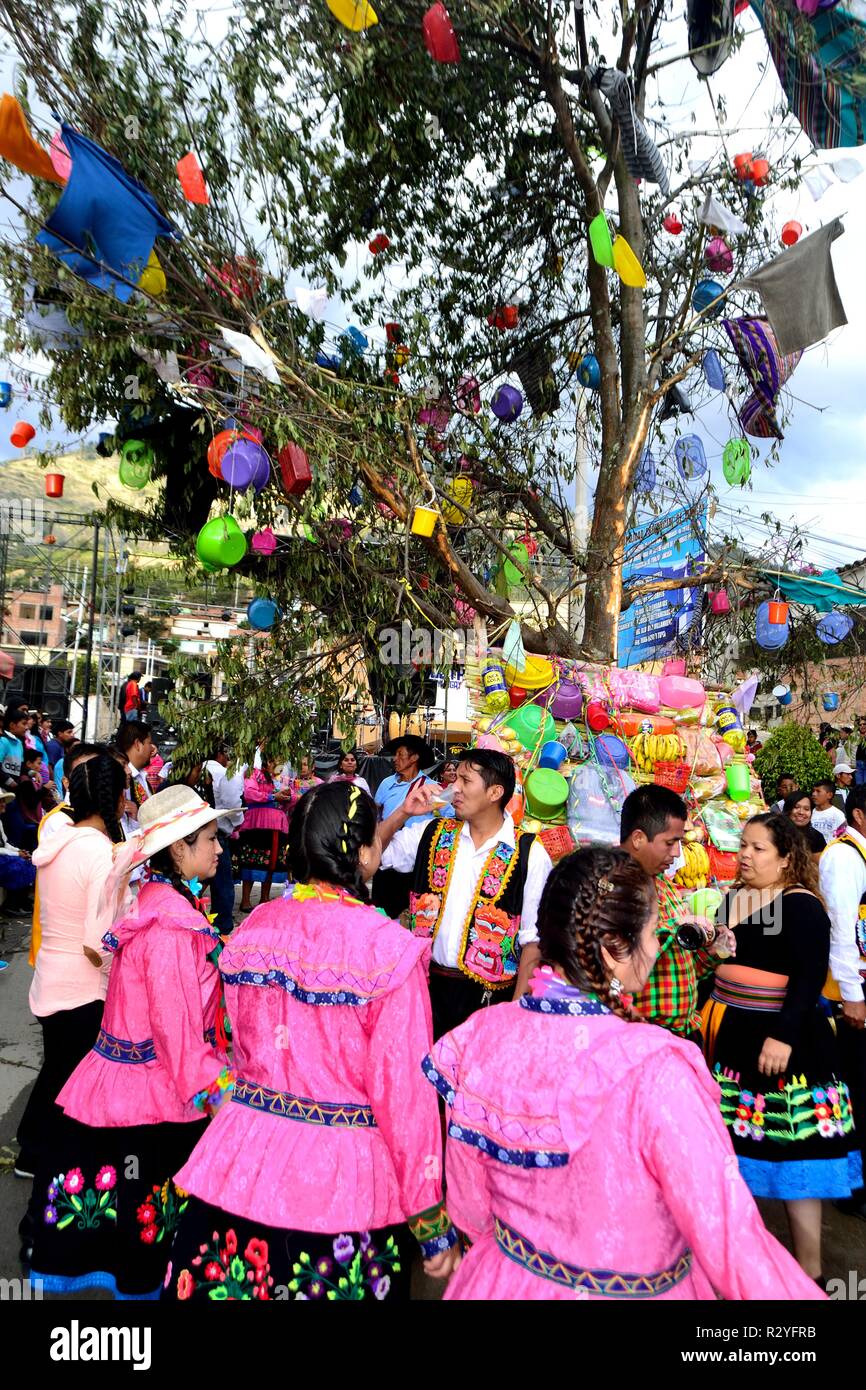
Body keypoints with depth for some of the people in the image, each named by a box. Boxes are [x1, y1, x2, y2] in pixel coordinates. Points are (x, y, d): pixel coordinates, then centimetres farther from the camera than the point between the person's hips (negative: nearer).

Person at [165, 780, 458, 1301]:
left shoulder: (255, 927, -4)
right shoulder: (388, 950, -20)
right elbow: (404, 1092, -15)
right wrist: (433, 1224, -4)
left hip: (243, 1159, 4)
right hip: (342, 1180, -4)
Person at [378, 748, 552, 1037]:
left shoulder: (530, 855, -7)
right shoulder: (432, 834, 3)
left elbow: (532, 937, -6)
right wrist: (403, 812, -6)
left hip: (487, 993, -3)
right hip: (427, 981, 3)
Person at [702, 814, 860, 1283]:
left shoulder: (800, 905, -12)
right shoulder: (733, 898, 10)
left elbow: (810, 976, -19)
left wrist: (783, 1035, -24)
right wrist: (709, 1018, 17)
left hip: (779, 1038, -7)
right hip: (731, 1032, 7)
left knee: (790, 1152, 1)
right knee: (738, 1145, 15)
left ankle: (808, 1269, 17)